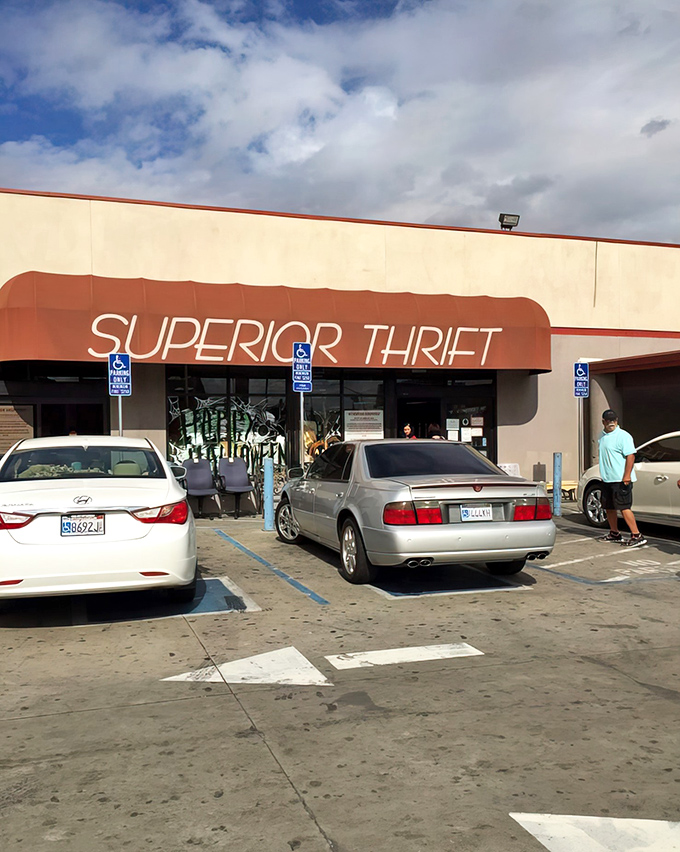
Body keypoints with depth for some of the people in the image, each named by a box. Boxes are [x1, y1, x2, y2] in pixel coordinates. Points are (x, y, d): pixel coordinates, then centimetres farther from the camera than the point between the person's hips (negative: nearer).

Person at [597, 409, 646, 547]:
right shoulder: (602, 436, 14)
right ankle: (614, 533, 28)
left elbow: (630, 456, -16)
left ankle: (637, 536, -10)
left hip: (621, 480, -8)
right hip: (607, 479, 8)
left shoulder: (623, 436, -10)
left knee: (624, 508, -12)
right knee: (609, 507, 14)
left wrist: (627, 475, -23)